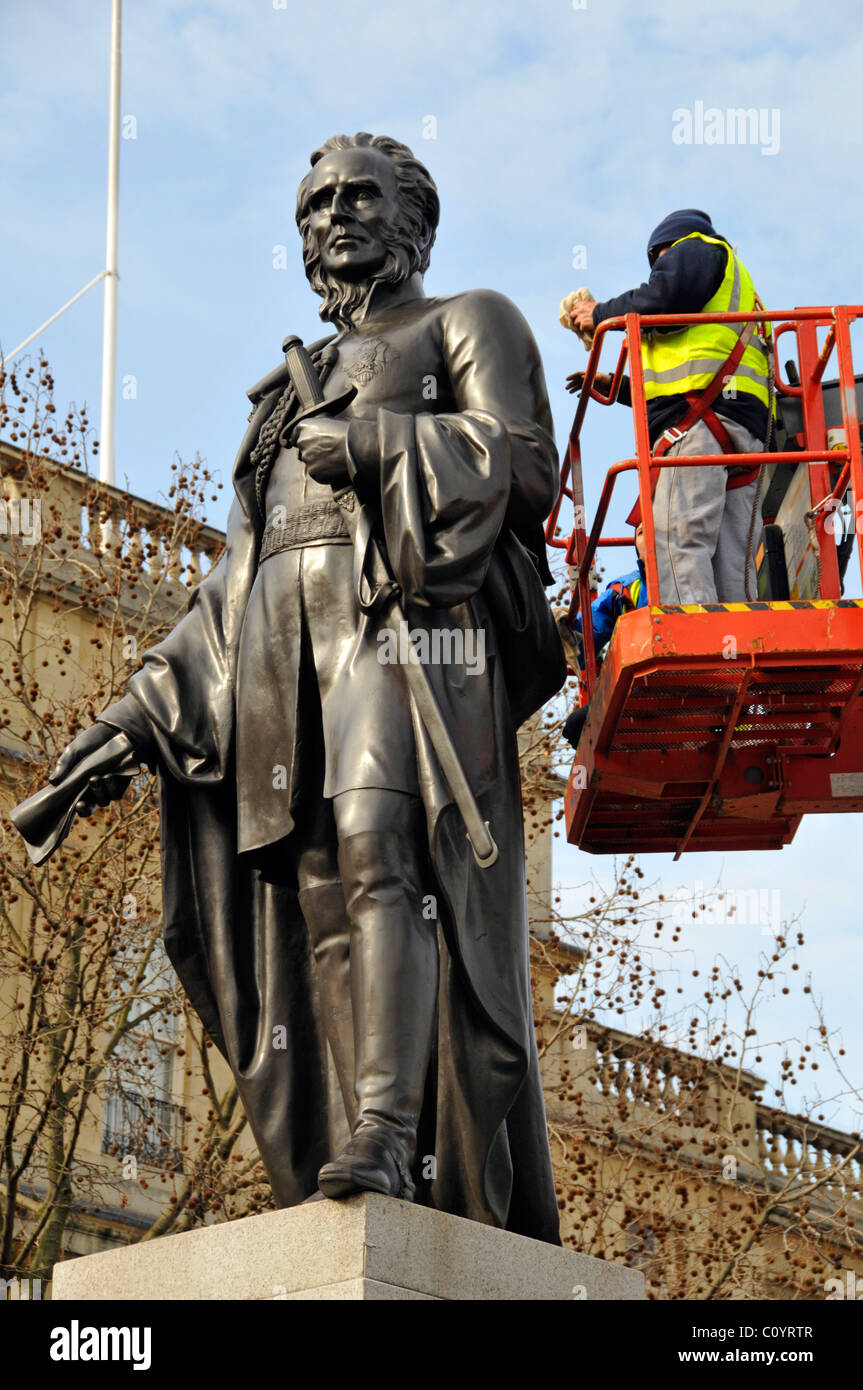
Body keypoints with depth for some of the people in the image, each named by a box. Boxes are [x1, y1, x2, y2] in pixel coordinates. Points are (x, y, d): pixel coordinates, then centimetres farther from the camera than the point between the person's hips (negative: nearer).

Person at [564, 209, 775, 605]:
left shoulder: (696, 248, 16)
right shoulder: (734, 283, 41)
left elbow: (666, 295, -8)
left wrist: (601, 314, 6)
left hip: (698, 421, -9)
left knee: (678, 540, -21)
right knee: (731, 563, 0)